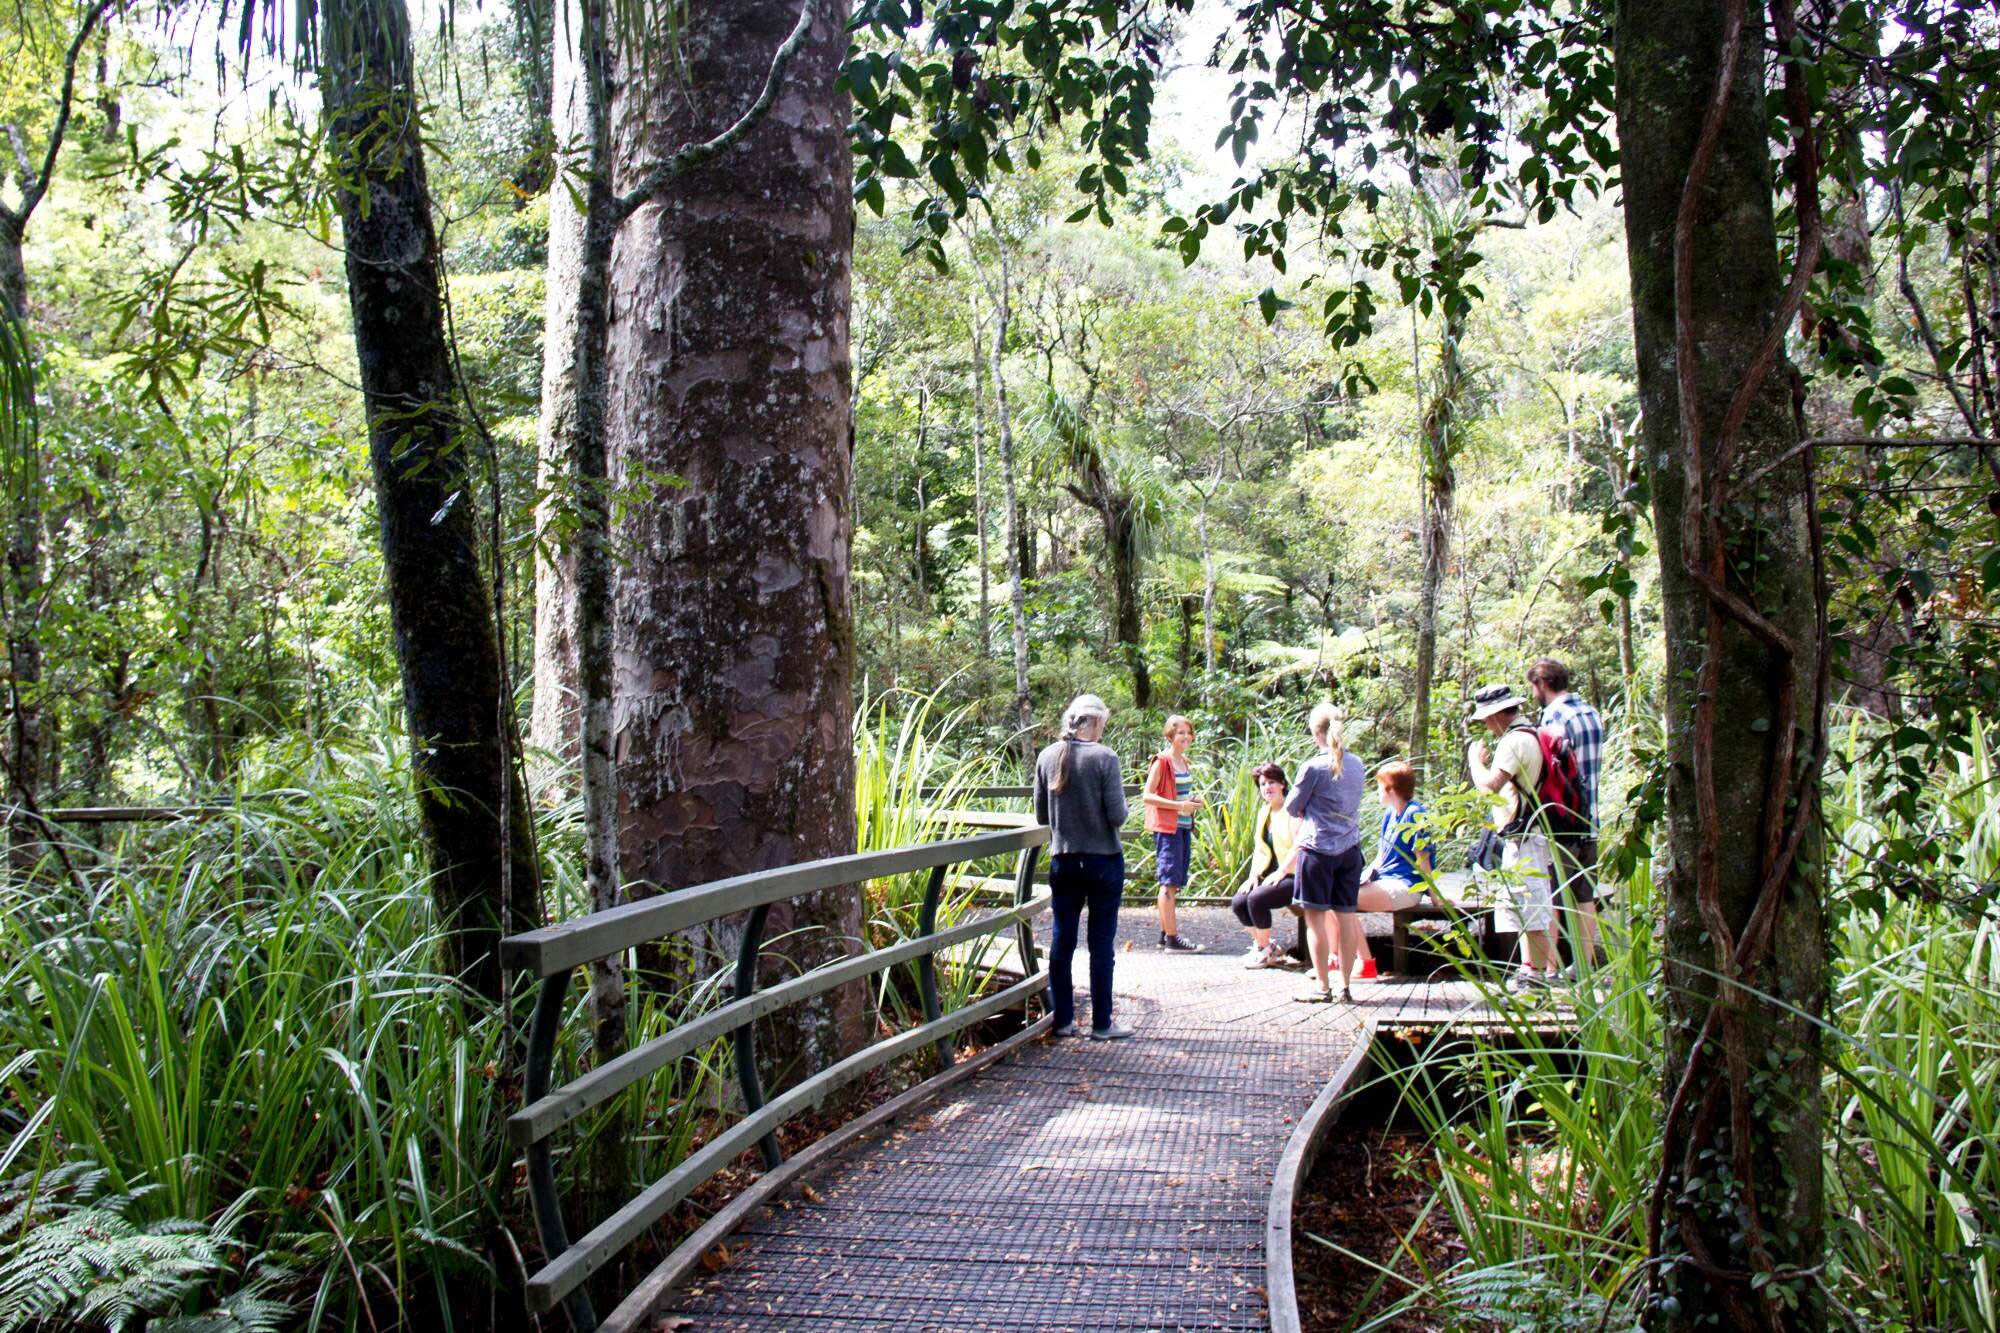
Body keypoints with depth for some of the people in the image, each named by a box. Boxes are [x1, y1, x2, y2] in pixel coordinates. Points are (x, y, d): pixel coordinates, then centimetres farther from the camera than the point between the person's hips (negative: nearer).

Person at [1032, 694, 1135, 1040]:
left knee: (1062, 940, 11)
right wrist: (1097, 815, 7)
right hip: (1104, 860, -4)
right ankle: (1102, 1023, 10)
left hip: (1062, 861, 4)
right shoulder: (1104, 757, -13)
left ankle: (1062, 1020, 17)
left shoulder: (1047, 757, 0)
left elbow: (1041, 816, 6)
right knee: (1101, 943, 4)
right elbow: (1117, 815, -14)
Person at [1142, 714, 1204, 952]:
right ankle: (1172, 939, -8)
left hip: (1183, 827, 9)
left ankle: (1165, 933, 19)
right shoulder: (1161, 761, -10)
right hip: (1167, 827, -9)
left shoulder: (1184, 761, 15)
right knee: (1169, 881, -8)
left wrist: (1192, 801, 7)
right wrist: (1179, 805, -20)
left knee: (1174, 882, 12)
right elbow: (1148, 796, -14)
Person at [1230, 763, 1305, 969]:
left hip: (1294, 877, -8)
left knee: (1256, 899, -28)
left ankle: (1265, 950, -10)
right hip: (1271, 876, 8)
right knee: (1238, 903, -12)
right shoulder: (1264, 812, 16)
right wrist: (1253, 876, 1)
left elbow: (1300, 845, -19)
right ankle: (1264, 946, 3)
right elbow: (1259, 849, 15)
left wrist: (1280, 873, -22)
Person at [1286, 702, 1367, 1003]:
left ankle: (1322, 987, 1)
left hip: (1318, 846, -6)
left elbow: (1292, 807, -4)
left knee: (1316, 915, 0)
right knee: (1346, 914, 8)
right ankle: (1346, 985, 12)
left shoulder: (1314, 767, -13)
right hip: (1350, 846, 6)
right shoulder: (1356, 765, 7)